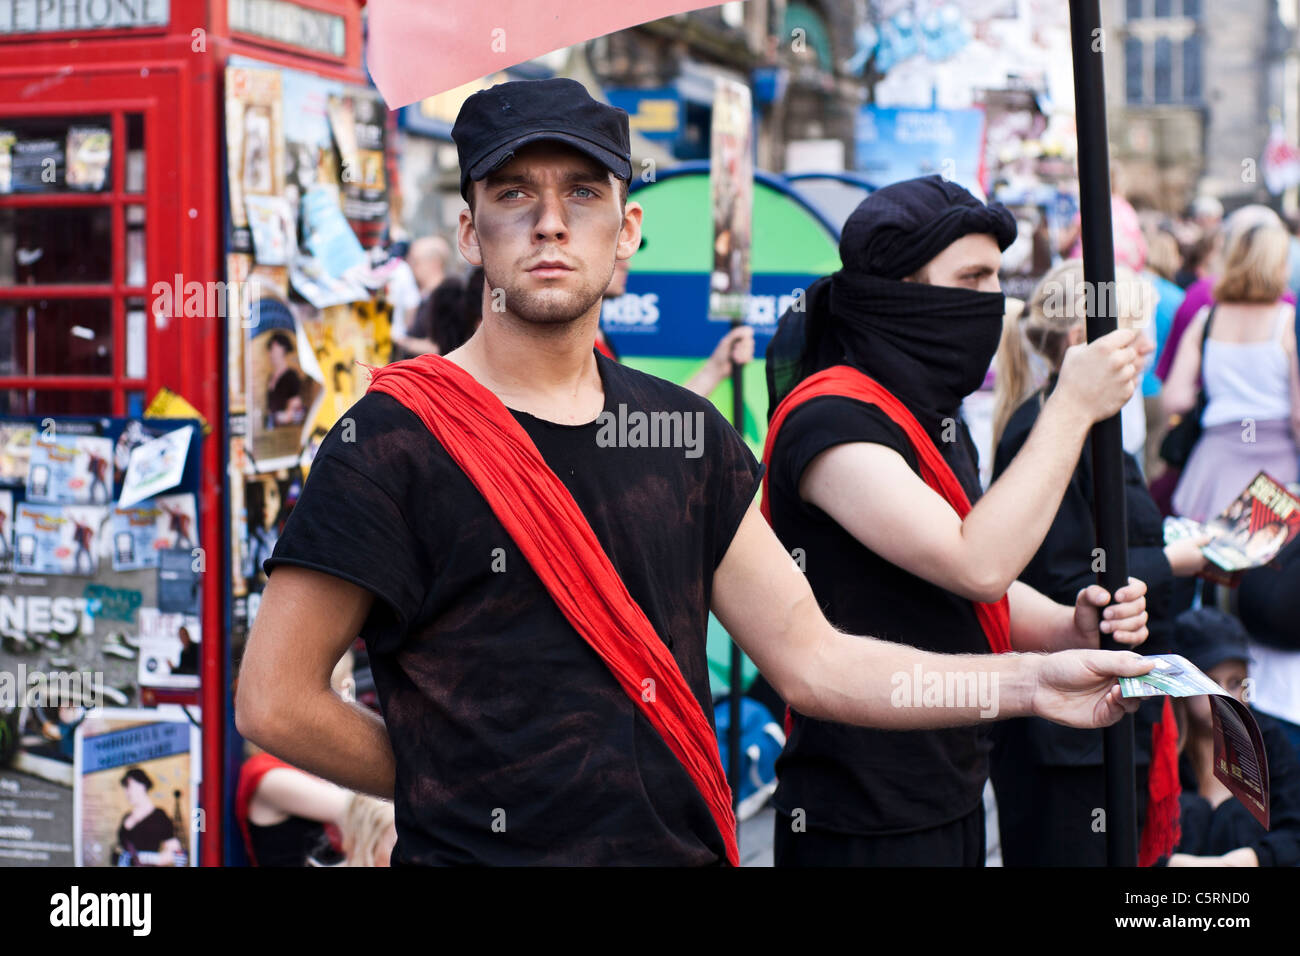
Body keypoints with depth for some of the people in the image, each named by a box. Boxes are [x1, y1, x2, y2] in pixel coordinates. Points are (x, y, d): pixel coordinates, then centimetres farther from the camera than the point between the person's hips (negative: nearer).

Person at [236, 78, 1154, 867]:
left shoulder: (684, 432, 6)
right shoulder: (399, 437, -11)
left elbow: (812, 659, 4)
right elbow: (275, 701, -11)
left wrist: (1029, 683, -4)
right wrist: (451, 789, -3)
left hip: (688, 843, 5)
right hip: (487, 850, -5)